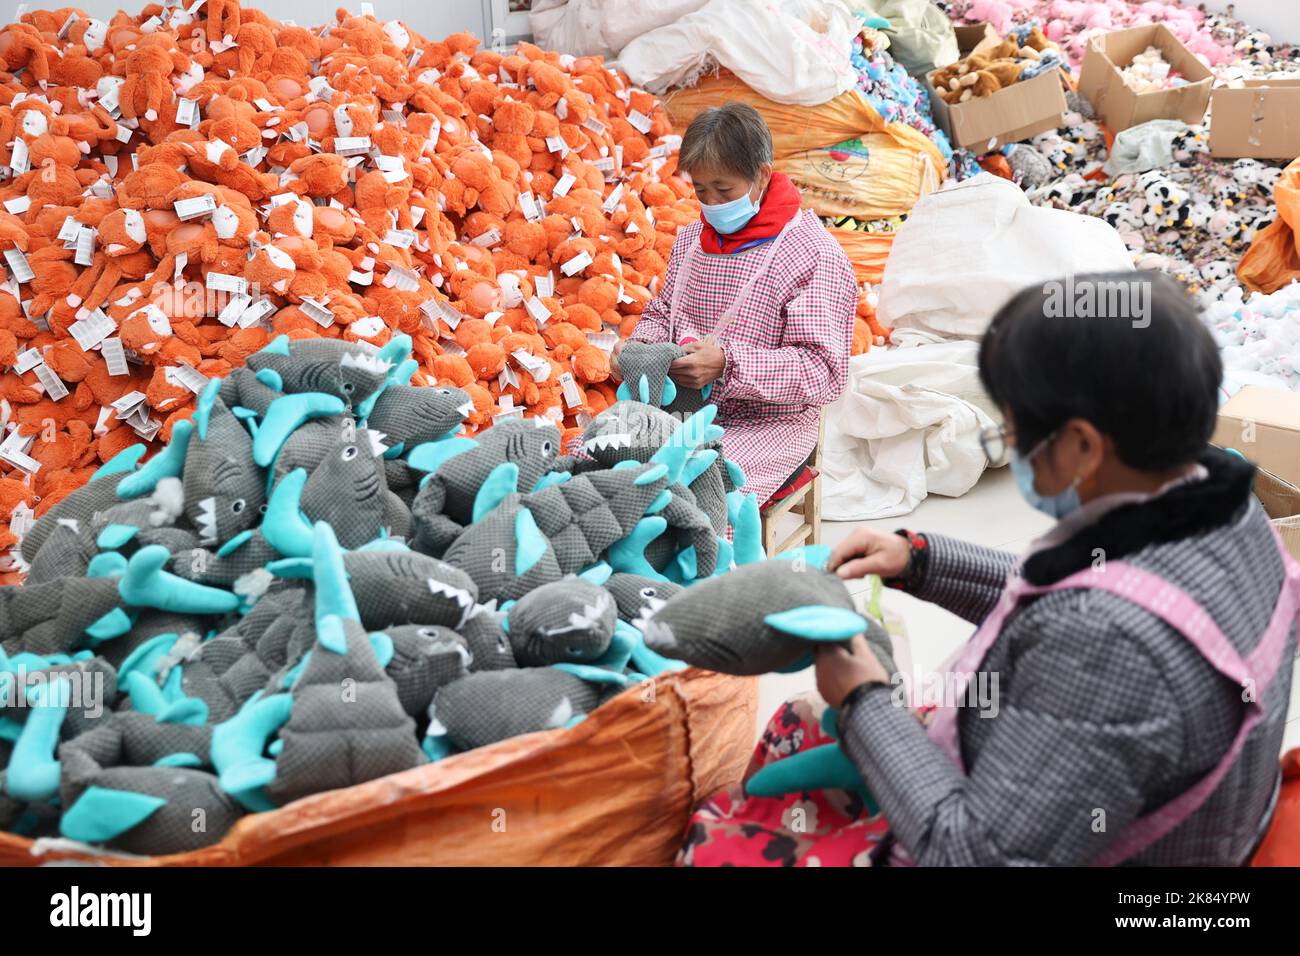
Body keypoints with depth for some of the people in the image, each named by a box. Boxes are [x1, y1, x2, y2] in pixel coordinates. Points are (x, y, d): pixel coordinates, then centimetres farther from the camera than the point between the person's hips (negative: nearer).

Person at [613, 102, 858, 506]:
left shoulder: (814, 254, -11)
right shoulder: (690, 239, 12)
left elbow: (824, 371, -17)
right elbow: (661, 311, 26)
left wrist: (728, 365, -27)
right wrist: (640, 346, 0)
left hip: (767, 424, -6)